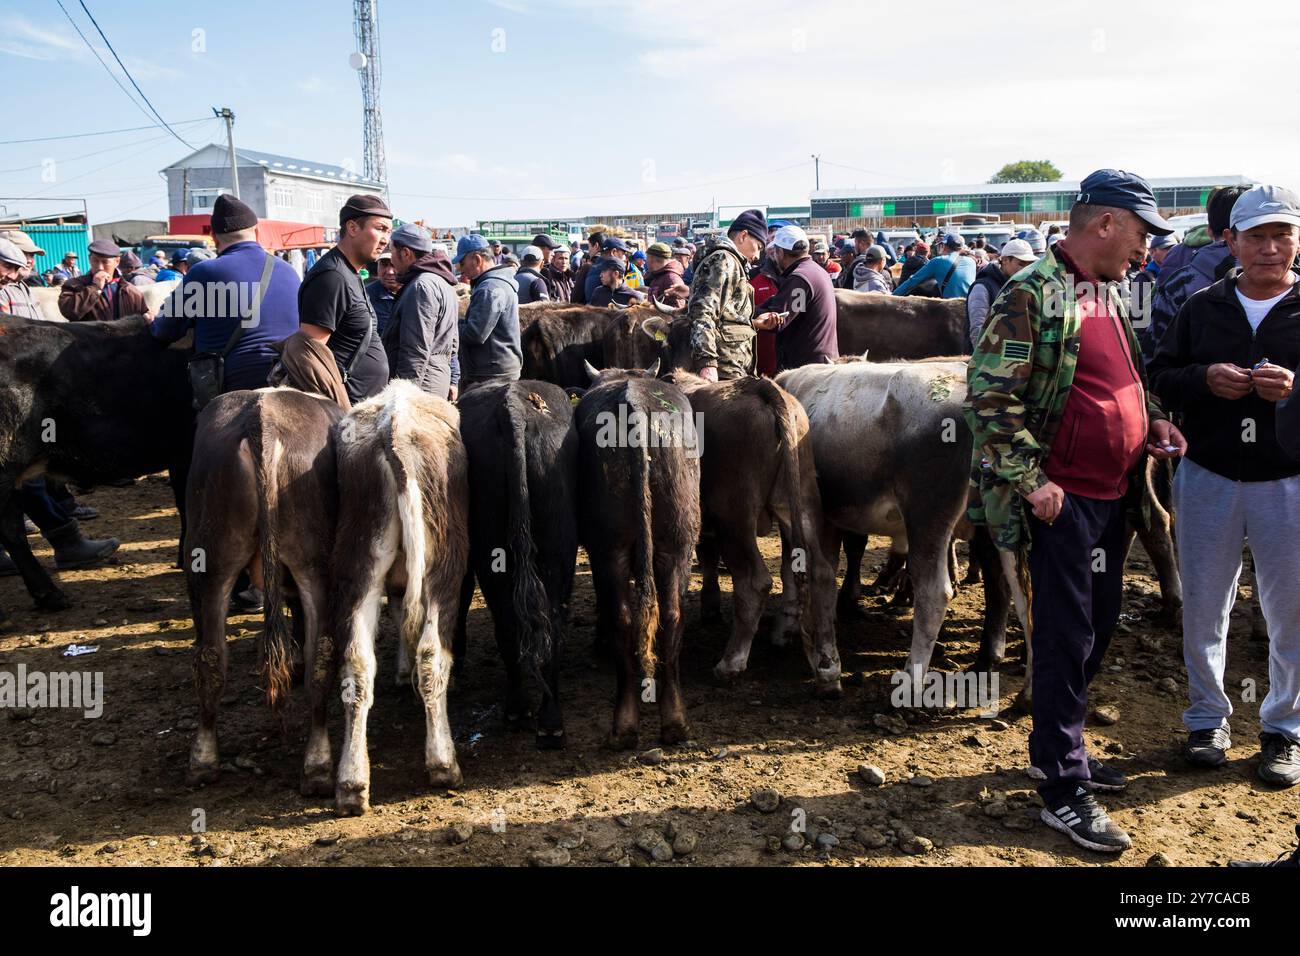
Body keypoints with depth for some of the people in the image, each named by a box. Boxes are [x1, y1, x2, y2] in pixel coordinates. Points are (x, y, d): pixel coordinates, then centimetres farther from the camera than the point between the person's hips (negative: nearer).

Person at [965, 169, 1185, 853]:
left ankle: (1062, 748, 34)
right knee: (1066, 640, -1)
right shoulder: (1033, 293, -15)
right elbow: (989, 396, -20)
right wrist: (1031, 482, -21)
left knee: (1098, 626, 17)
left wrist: (1153, 421, 9)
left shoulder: (1110, 292, 14)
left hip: (1113, 495, 9)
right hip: (1062, 502, -9)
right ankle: (1063, 792, 11)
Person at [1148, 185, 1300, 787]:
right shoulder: (1202, 308, 4)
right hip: (1208, 480, 2)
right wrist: (1204, 379, -14)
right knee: (1204, 607, 11)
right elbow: (1159, 376, 5)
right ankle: (1207, 718, 29)